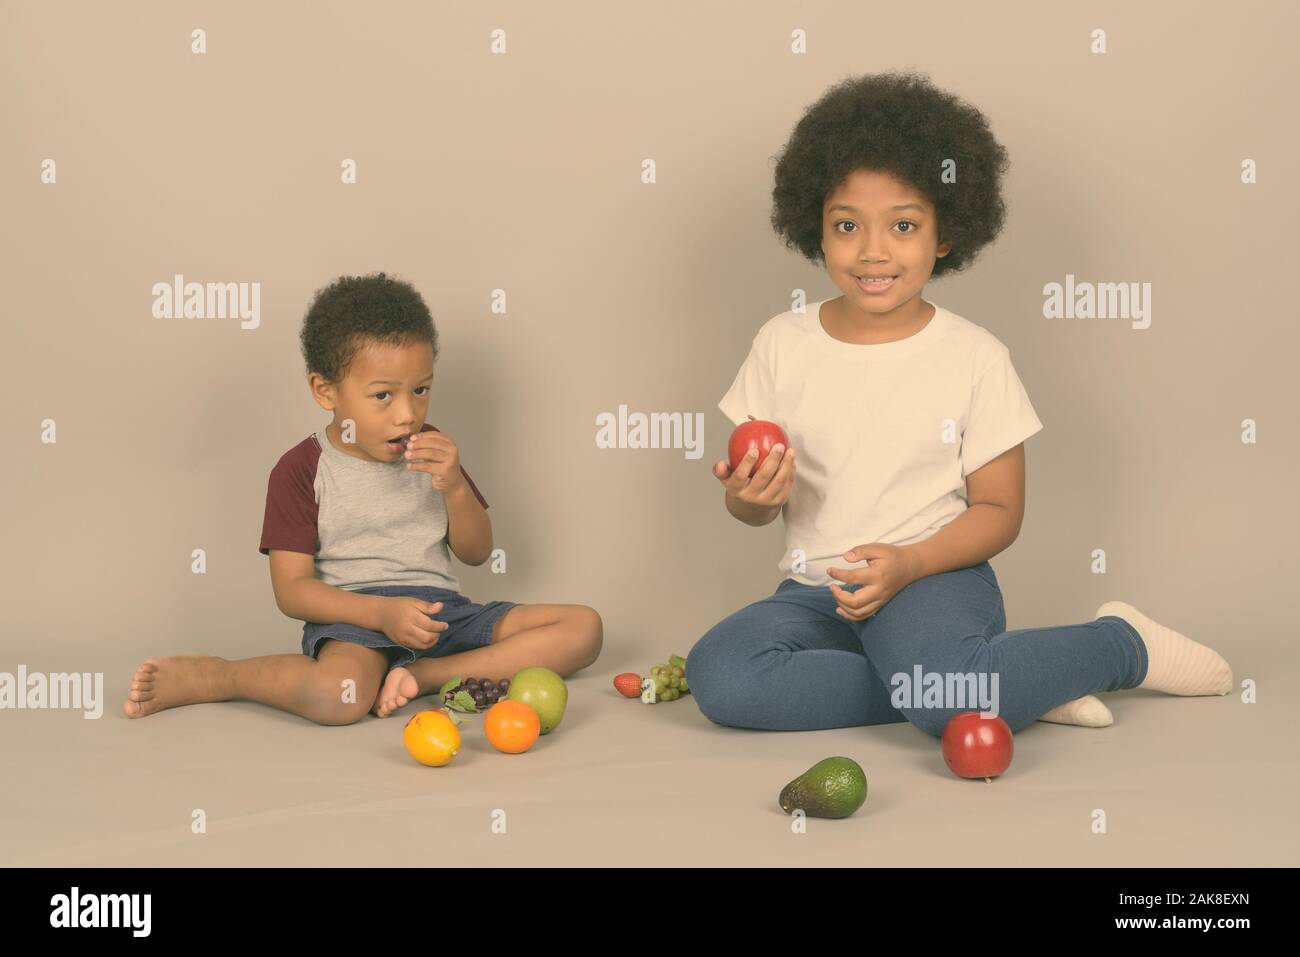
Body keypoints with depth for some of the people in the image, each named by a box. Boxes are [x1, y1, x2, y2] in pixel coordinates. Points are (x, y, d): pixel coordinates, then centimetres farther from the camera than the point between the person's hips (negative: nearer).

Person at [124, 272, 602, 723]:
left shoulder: (432, 450, 15)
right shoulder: (301, 469, 0)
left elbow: (476, 552, 15)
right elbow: (292, 589, -5)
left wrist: (454, 487, -5)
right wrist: (381, 612, -20)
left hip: (443, 611, 6)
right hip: (355, 618, -5)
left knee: (584, 626, -13)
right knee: (337, 695, -40)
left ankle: (424, 677, -21)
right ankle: (203, 677, -12)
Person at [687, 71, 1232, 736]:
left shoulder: (975, 357, -3)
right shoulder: (782, 344, 3)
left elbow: (999, 510, -1)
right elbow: (754, 506, 8)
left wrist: (908, 563, -18)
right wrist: (747, 496, -18)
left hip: (932, 579, -3)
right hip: (816, 590, 4)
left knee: (945, 703, -37)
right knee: (717, 675, -28)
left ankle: (1123, 642, -5)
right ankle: (994, 686, -17)